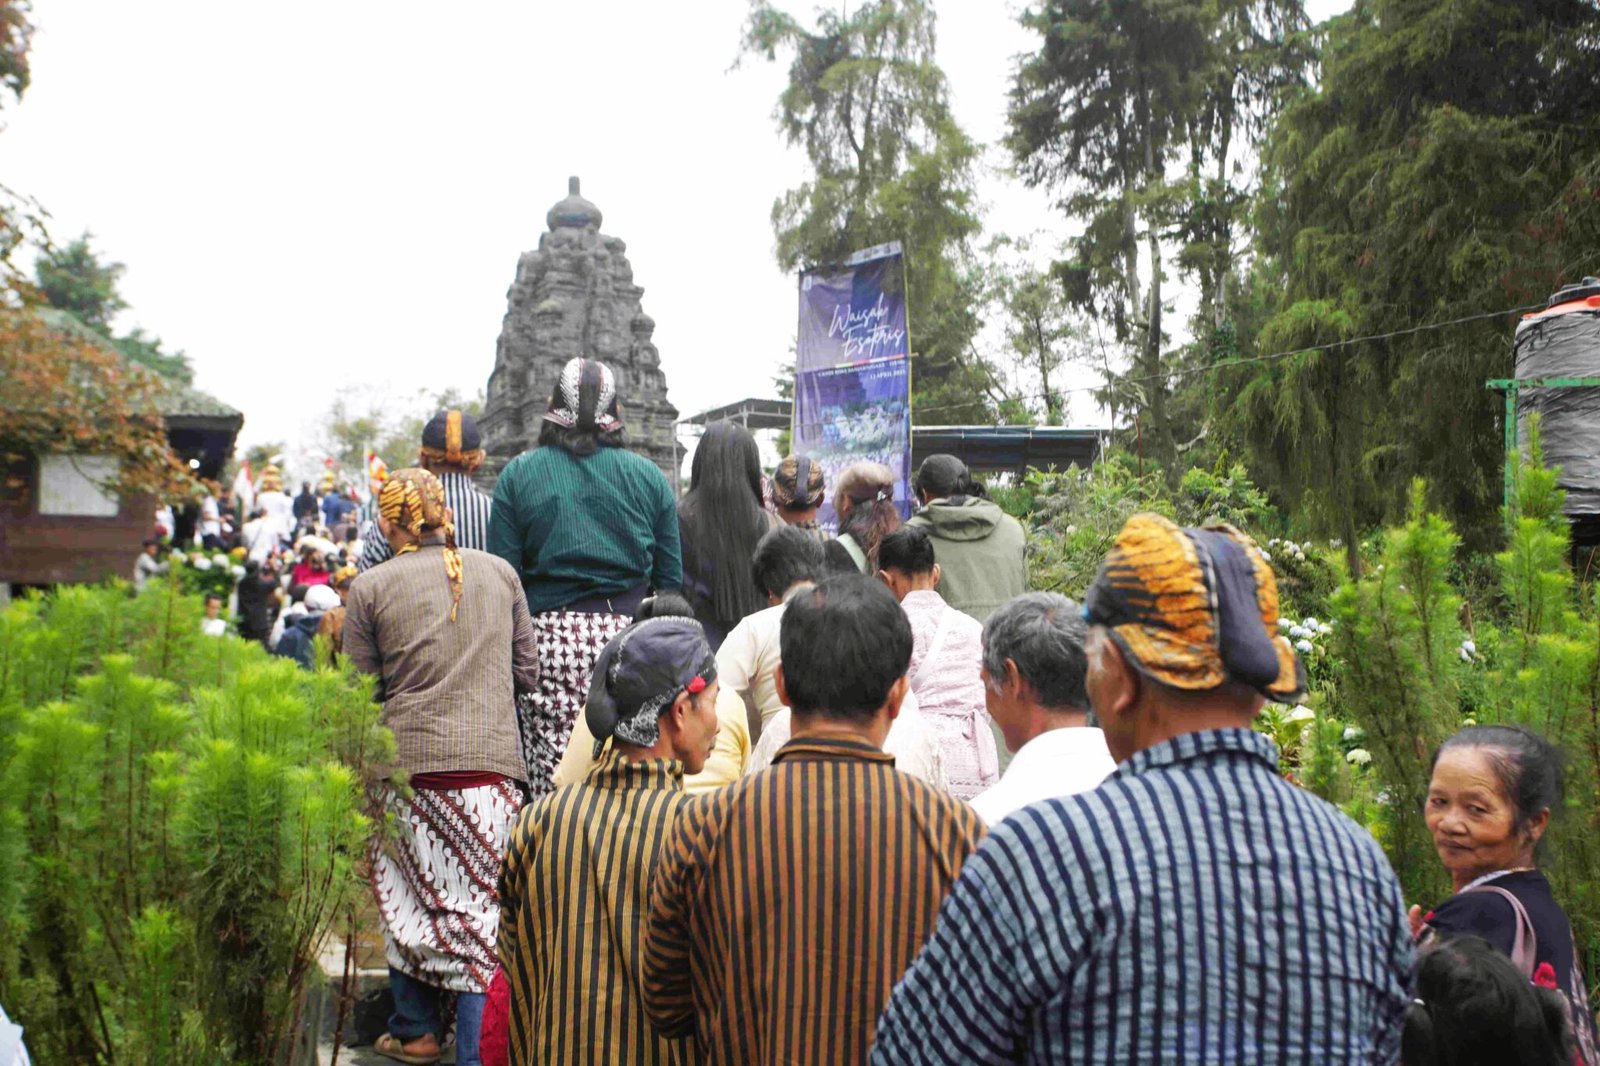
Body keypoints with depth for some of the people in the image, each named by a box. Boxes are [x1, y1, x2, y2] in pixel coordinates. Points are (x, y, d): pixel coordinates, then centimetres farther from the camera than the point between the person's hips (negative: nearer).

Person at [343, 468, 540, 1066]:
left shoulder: (370, 588, 0)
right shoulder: (499, 573, 7)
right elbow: (527, 673, 11)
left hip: (409, 762, -1)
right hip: (492, 761, 1)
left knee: (410, 899, 14)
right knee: (482, 906, 4)